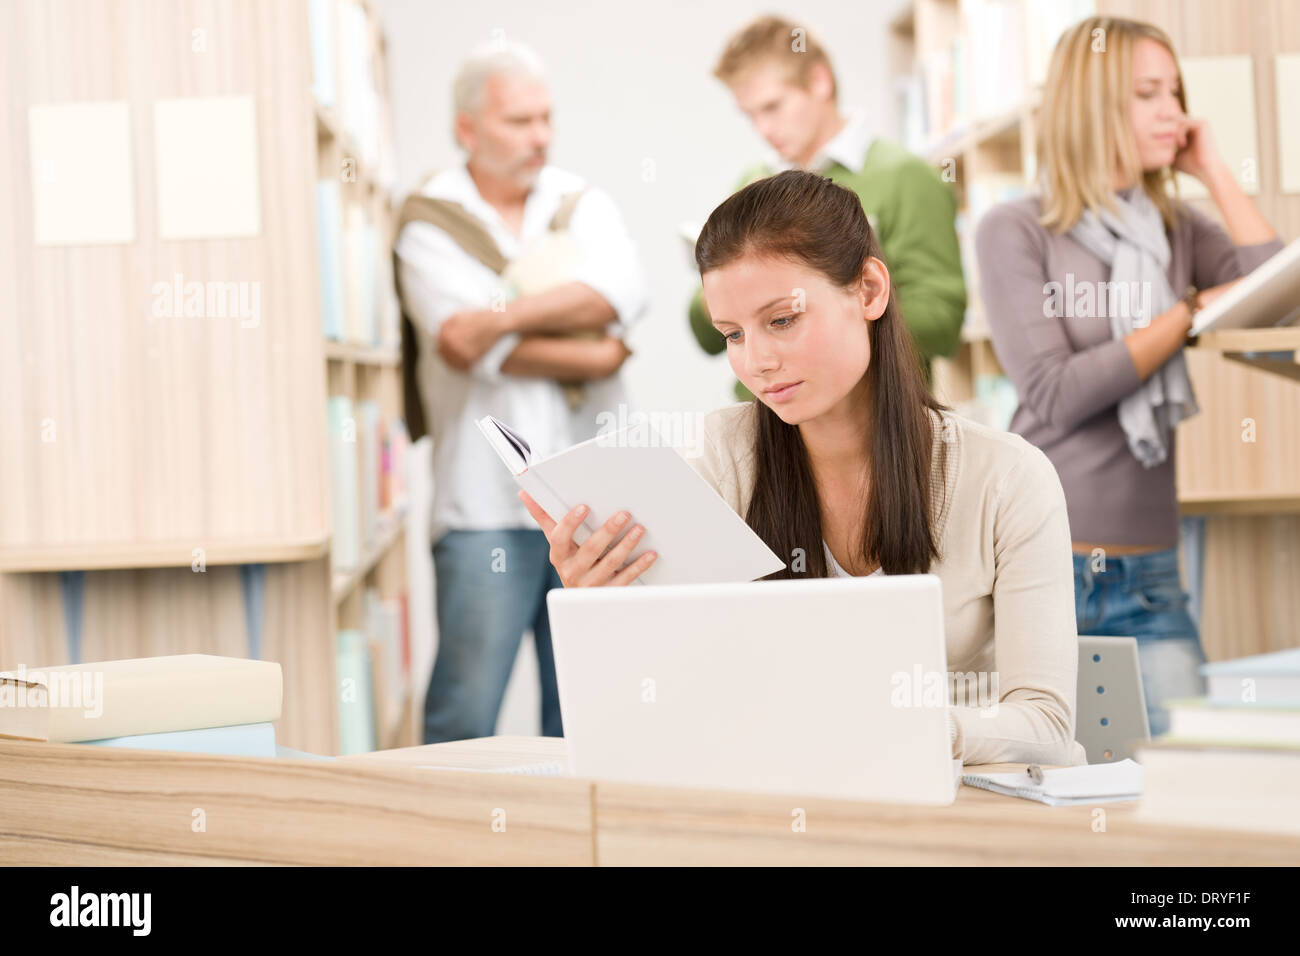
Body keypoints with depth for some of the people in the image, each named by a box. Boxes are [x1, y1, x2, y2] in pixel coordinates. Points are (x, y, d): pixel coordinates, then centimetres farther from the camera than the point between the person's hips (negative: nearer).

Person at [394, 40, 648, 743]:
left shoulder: (581, 203, 13)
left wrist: (502, 317, -16)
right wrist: (596, 356, -6)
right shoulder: (430, 225, 2)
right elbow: (469, 347, -12)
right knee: (466, 712, -7)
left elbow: (623, 292, -7)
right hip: (486, 501, -4)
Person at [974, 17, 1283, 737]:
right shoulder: (1015, 231, -1)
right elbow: (1055, 394, -11)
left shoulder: (1179, 230, 13)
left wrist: (1213, 172, 2)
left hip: (1148, 575, 4)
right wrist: (1190, 313, -10)